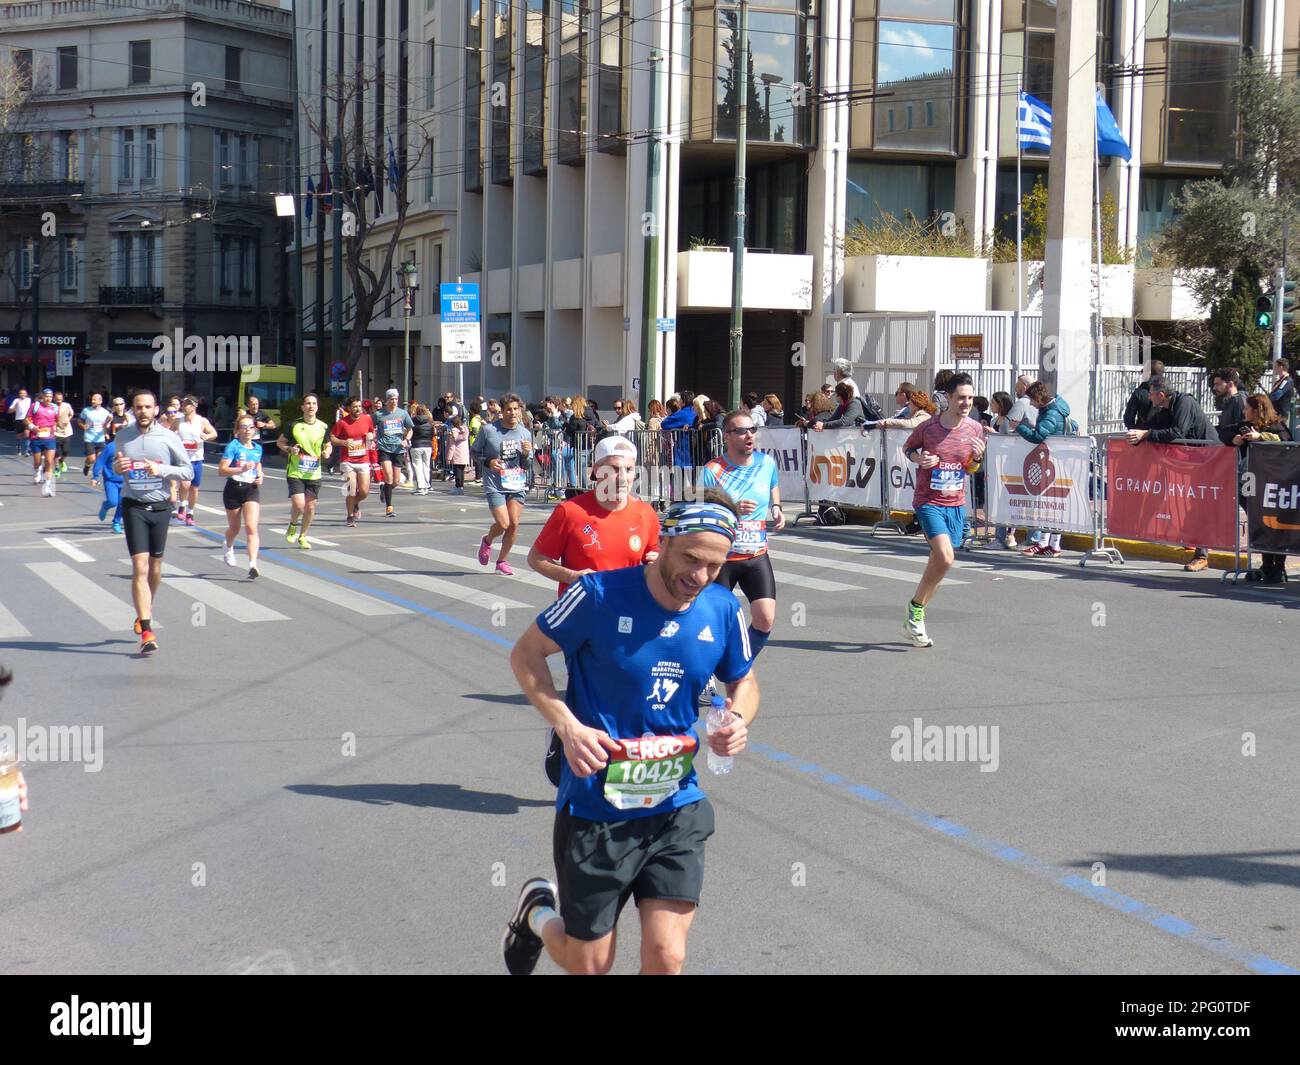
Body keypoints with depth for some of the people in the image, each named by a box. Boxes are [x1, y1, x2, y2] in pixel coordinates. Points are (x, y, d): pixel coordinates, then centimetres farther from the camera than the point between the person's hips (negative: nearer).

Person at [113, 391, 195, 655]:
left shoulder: (169, 437, -2)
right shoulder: (123, 436, 5)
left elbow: (188, 470, 0)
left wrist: (161, 469, -16)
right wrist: (117, 467, -4)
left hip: (160, 507, 0)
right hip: (133, 506, 0)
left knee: (155, 566, 11)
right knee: (140, 567, -10)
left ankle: (145, 612, 39)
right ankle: (147, 631, -13)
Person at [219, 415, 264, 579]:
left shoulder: (257, 448, 7)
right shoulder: (233, 446, -10)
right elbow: (221, 470, -18)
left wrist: (259, 476, 7)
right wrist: (241, 469, -30)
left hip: (251, 489, 2)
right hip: (233, 489, -2)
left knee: (251, 527, -14)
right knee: (234, 528, 16)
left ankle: (253, 564, -20)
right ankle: (229, 548, 50)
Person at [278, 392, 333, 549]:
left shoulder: (322, 427, 2)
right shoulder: (294, 425, -4)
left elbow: (328, 445, 17)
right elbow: (279, 442, 7)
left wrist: (327, 453, -6)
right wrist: (289, 449, -13)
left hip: (314, 474, 3)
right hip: (295, 473, -3)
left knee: (310, 507, 5)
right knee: (299, 504, -16)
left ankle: (302, 537, 26)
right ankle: (292, 526, 16)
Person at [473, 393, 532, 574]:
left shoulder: (525, 433, 5)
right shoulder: (488, 430, -6)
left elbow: (526, 466, 13)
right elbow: (474, 452, 5)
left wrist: (527, 454, -9)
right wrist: (488, 462, -12)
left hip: (517, 484, 4)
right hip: (494, 485, -4)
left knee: (514, 524, -1)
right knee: (503, 524, -12)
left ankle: (502, 561, 17)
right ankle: (487, 541, 23)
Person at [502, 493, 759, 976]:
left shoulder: (723, 610, -3)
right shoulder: (601, 594, -15)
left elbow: (744, 682, 15)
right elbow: (525, 653, -5)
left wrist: (738, 719, -8)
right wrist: (568, 726, -18)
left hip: (677, 809, 3)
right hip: (595, 805, -3)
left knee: (666, 957, -5)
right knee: (590, 964, 10)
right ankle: (538, 910, 43)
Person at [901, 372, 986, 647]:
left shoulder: (975, 429, 1)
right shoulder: (927, 427, -11)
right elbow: (907, 448, 8)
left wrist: (977, 458, -9)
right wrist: (919, 458, -13)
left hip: (956, 505, 5)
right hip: (929, 502, -5)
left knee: (937, 563, 9)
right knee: (945, 559, -21)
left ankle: (915, 620, 24)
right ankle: (916, 608, 1)